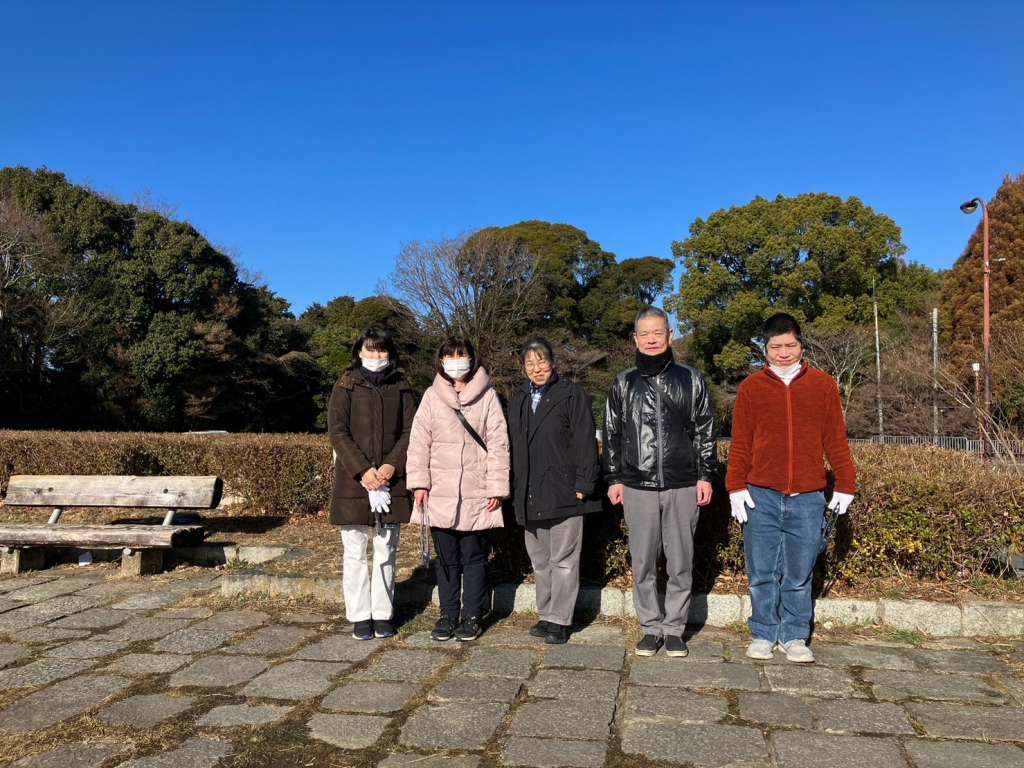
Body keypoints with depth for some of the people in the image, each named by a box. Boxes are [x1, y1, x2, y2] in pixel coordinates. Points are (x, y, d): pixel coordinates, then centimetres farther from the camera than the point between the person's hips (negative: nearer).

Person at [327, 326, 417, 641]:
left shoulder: (401, 388, 9)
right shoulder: (346, 386, 3)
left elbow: (410, 432, 3)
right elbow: (337, 432, -5)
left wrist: (391, 466, -12)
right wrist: (363, 470, -15)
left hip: (391, 481, 2)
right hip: (353, 481, -2)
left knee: (386, 551, 8)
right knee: (355, 552, 3)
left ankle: (383, 614, 18)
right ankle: (359, 616, 13)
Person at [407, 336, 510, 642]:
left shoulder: (487, 395, 1)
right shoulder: (432, 396, 5)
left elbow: (498, 443, -1)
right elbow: (419, 442, 3)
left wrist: (497, 487, -5)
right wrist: (420, 482, -5)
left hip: (477, 493, -1)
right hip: (440, 492, 2)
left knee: (474, 557, 8)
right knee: (446, 558, 11)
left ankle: (472, 616, 20)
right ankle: (448, 615, 23)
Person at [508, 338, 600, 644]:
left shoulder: (572, 395, -4)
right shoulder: (518, 399, 15)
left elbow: (585, 442, -8)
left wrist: (583, 484, -14)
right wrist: (514, 487, 13)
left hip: (563, 491, -6)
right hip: (529, 495, 6)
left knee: (563, 559, -1)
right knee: (539, 559, 13)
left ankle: (559, 620, 7)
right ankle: (546, 615, 24)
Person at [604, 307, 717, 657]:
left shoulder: (690, 379, 6)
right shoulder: (623, 383, 8)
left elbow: (704, 430, 8)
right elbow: (612, 434, 11)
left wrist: (705, 475, 3)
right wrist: (614, 479, 6)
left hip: (682, 486, -1)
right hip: (637, 486, 1)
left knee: (681, 562, 5)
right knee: (643, 562, 6)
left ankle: (674, 628, 18)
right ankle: (651, 628, 18)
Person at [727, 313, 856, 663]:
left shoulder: (823, 385, 7)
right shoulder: (751, 387, 5)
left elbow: (835, 439, 9)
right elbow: (740, 443, 5)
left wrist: (845, 484, 6)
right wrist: (736, 487, -1)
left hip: (807, 498, 0)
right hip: (761, 496, 0)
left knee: (799, 575, 8)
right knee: (762, 573, 6)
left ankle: (794, 637, 22)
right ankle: (763, 635, 20)